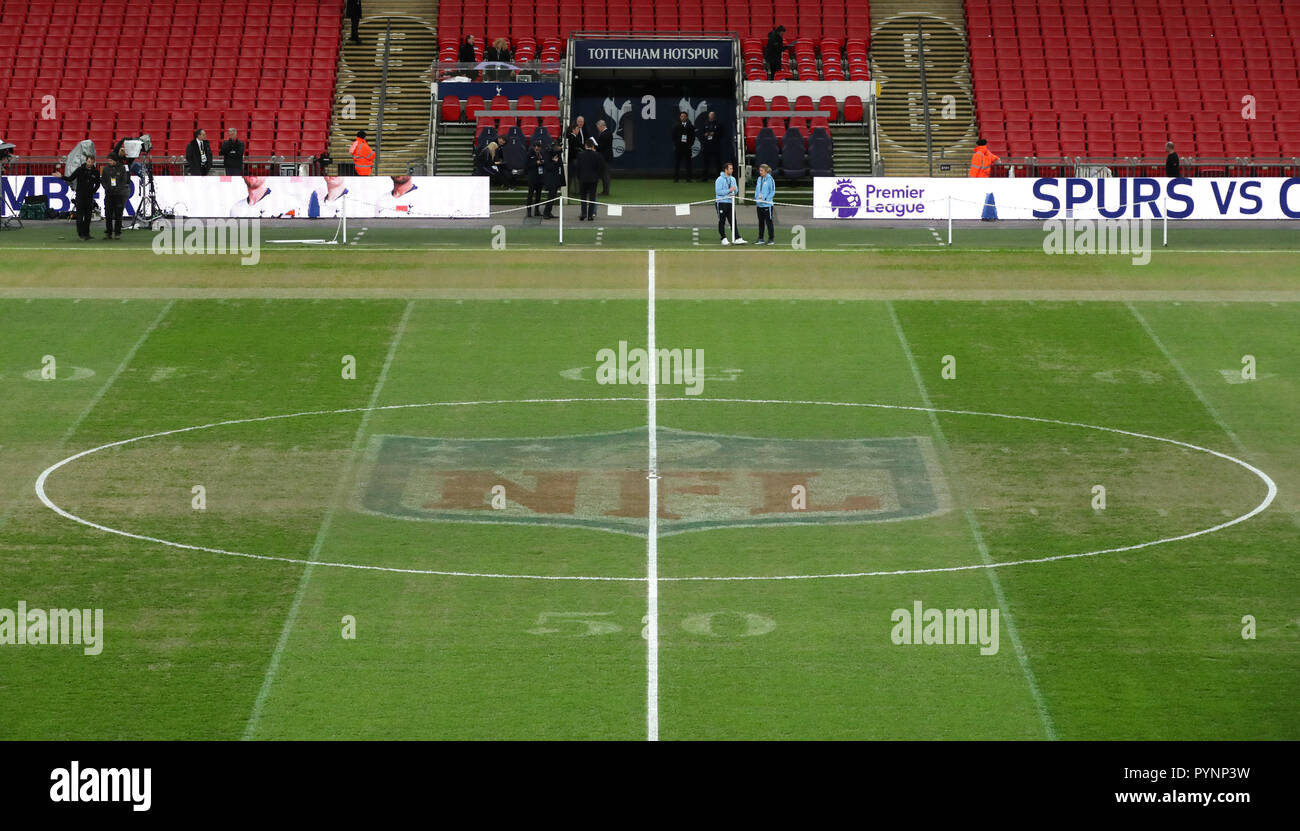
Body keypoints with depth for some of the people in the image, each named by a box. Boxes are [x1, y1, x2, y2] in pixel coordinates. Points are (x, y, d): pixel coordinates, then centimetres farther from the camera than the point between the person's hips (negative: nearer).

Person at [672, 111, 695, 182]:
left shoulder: (690, 126, 7)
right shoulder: (676, 126, 7)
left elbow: (693, 137, 7)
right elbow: (673, 136, 6)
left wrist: (690, 145, -5)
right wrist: (675, 145, -4)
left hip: (687, 147, 0)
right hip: (678, 147, 0)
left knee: (688, 163, -1)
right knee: (676, 163, -1)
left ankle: (688, 178, 3)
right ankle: (675, 178, 3)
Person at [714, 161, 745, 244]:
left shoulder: (733, 179, 13)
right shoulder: (720, 179, -8)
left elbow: (735, 190, 18)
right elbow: (718, 191, -15)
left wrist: (733, 191, -6)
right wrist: (729, 190, -19)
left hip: (730, 203, 5)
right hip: (722, 203, -5)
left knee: (733, 221, -1)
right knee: (722, 222, 2)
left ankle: (738, 238, -7)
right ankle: (724, 239, 8)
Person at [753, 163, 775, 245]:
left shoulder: (770, 179, -9)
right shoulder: (759, 179, 11)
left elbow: (772, 192, -10)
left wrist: (766, 199, -17)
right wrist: (756, 198, 3)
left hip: (767, 204, -7)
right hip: (759, 204, 7)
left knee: (768, 222, -3)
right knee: (761, 222, 11)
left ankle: (771, 239, 2)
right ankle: (760, 239, 17)